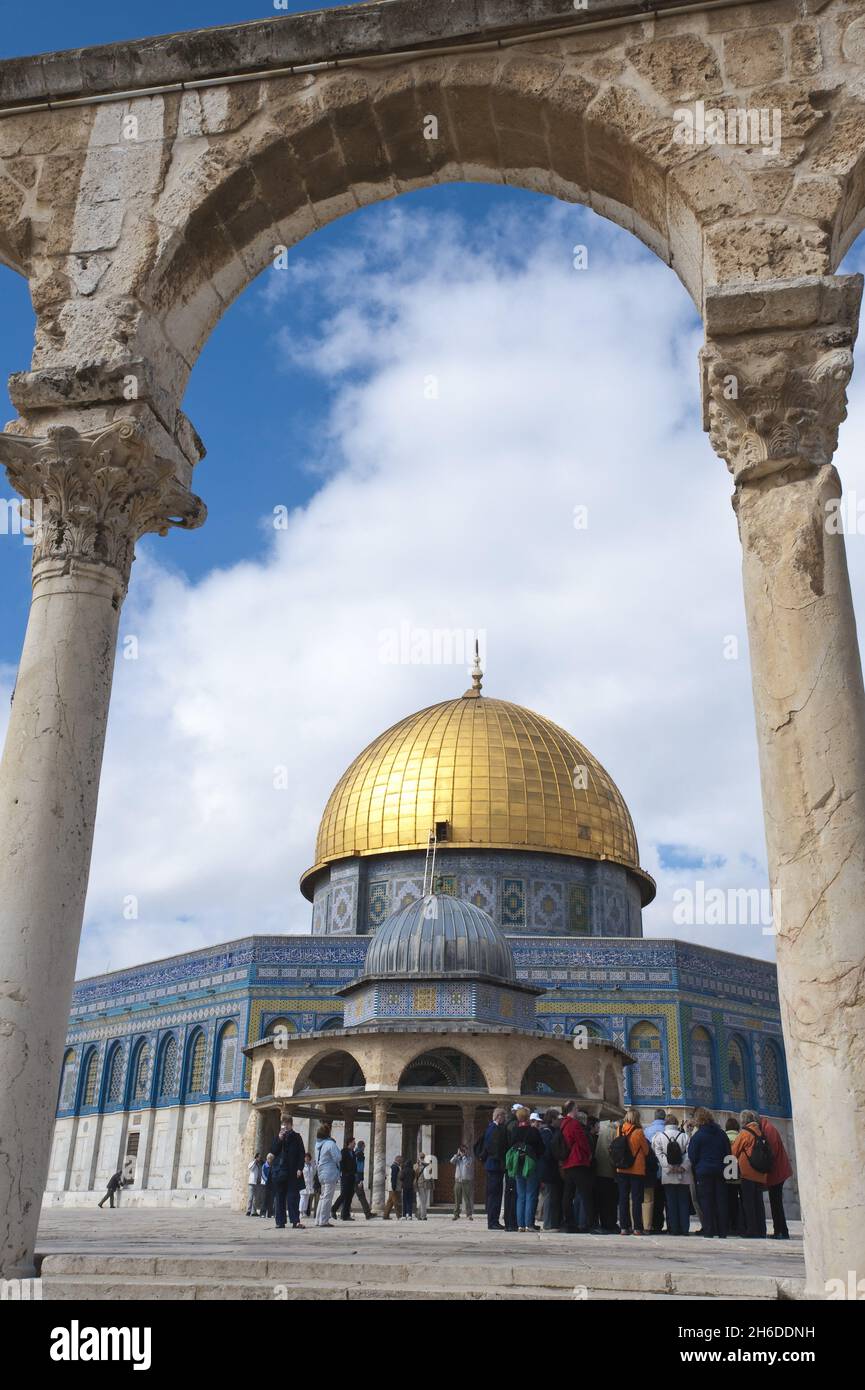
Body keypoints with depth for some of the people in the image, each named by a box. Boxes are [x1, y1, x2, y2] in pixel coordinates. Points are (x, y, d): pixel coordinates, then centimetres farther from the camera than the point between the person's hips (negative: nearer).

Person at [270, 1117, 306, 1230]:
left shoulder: (296, 1137, 7)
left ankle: (295, 1221, -10)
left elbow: (301, 1154, 2)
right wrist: (280, 1139, -10)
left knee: (294, 1197, -6)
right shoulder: (278, 1137, 12)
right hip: (279, 1171, 2)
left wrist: (300, 1168, -8)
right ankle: (280, 1222, 7)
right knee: (279, 1198, 3)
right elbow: (274, 1152, 0)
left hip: (293, 1173, -2)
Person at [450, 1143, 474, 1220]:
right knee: (457, 1199, 5)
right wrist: (457, 1154, -5)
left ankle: (469, 1214, -4)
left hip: (466, 1181, -3)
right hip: (458, 1181, 3)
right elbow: (452, 1161, -4)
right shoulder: (457, 1158, 13)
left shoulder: (469, 1158, 4)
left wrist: (464, 1155, -7)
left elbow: (468, 1164, -14)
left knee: (467, 1199, -6)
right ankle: (456, 1214, 10)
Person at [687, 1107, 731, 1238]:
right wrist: (723, 1166, 15)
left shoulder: (697, 1135, -8)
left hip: (704, 1172, -4)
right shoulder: (721, 1133, 5)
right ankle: (722, 1232, 8)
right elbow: (728, 1153, 9)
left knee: (706, 1202, 2)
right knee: (721, 1200, 7)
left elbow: (692, 1156, -4)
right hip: (720, 1172, 4)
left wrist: (695, 1169, 13)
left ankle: (708, 1232, 0)